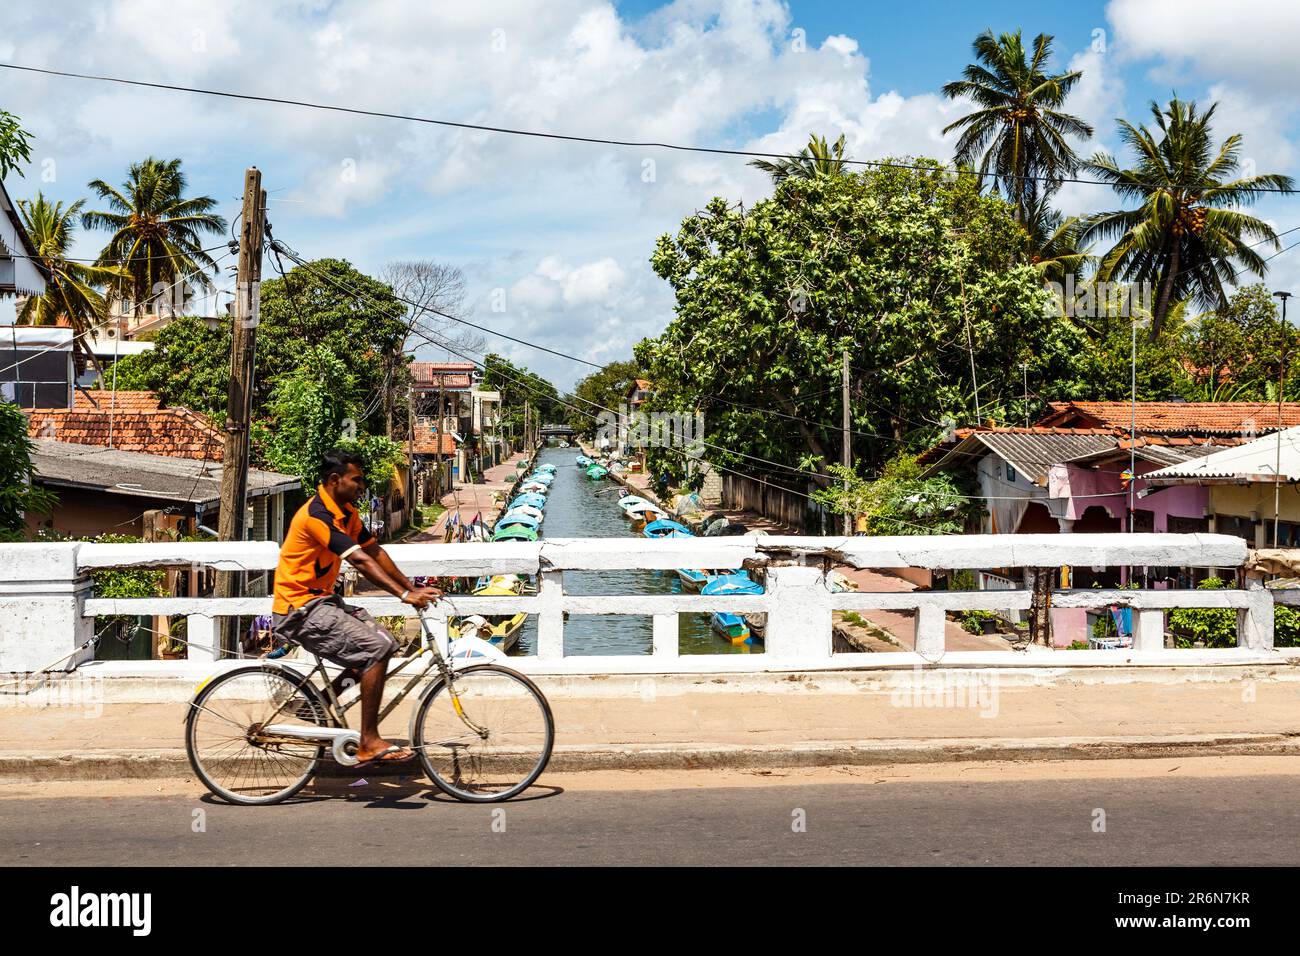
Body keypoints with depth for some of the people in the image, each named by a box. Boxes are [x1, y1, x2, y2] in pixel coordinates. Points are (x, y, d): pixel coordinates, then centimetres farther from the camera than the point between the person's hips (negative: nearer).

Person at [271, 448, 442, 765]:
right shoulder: (317, 514, -21)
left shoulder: (346, 512, 9)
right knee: (375, 649, -19)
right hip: (299, 610, -10)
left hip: (321, 601, 10)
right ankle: (369, 743, -14)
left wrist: (413, 590, 3)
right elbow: (361, 561, -29)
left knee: (382, 643, 5)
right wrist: (404, 595, -33)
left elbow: (376, 552, 10)